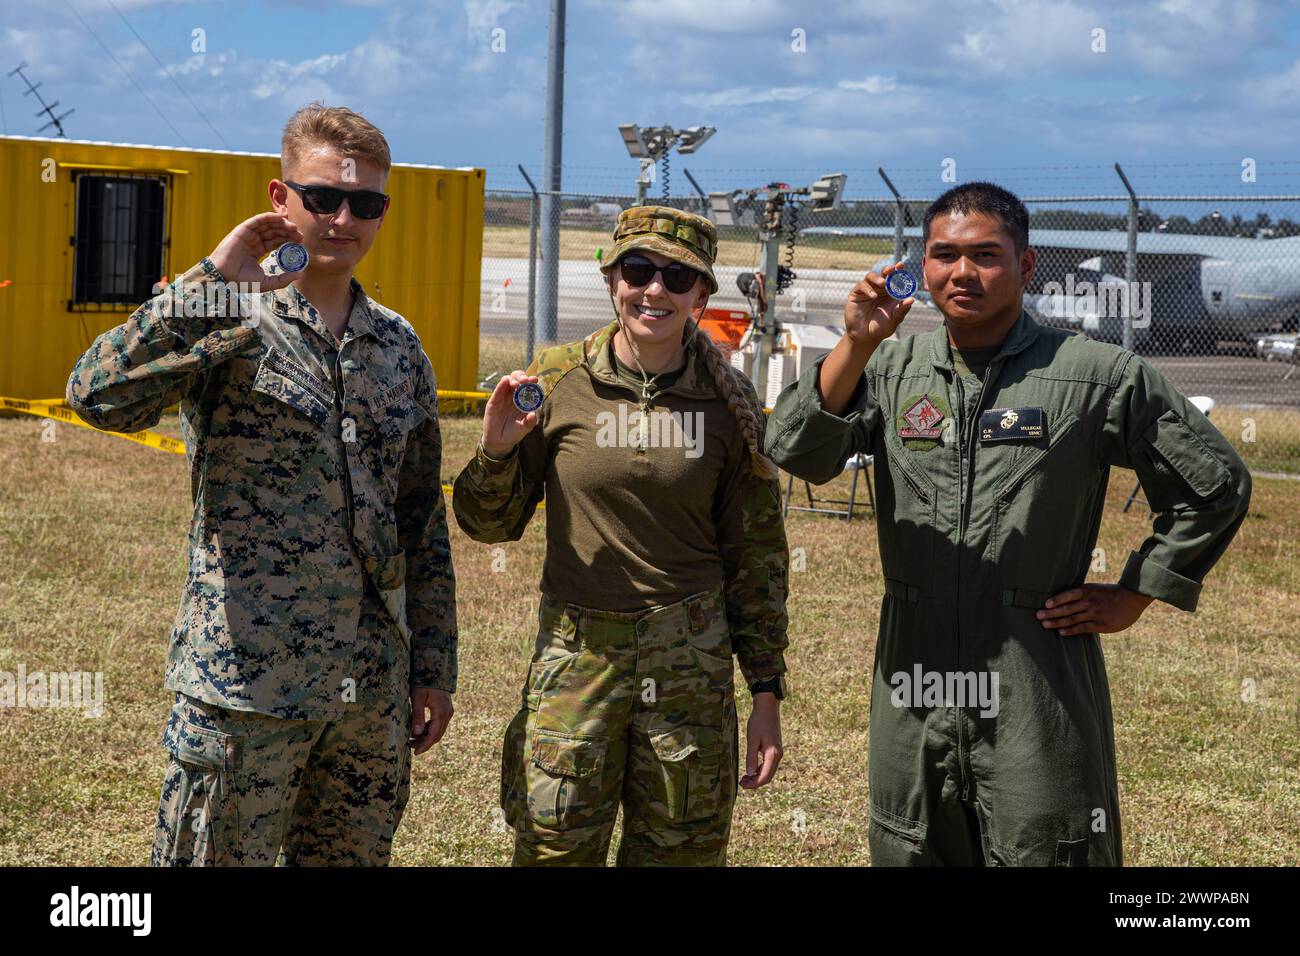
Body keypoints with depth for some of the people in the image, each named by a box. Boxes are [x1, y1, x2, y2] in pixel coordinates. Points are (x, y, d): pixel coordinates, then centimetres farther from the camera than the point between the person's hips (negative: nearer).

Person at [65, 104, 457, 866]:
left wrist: (434, 666, 12)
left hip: (375, 689, 5)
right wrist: (215, 280, -21)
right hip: (244, 686, -5)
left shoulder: (400, 347, 10)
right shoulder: (228, 324, -5)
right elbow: (99, 396, -24)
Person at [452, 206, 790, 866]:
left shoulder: (727, 402, 0)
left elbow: (756, 556, 6)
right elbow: (492, 524, 6)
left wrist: (767, 693, 5)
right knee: (553, 849, 2)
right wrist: (497, 449, -14)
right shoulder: (559, 379, -2)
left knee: (680, 851, 9)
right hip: (575, 654, -1)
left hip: (691, 662, 1)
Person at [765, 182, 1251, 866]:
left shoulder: (1096, 376, -2)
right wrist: (856, 346, -20)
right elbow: (798, 454, -8)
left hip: (1037, 699, -3)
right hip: (913, 693, 4)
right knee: (910, 854, 14)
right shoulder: (892, 369, 7)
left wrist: (1131, 598, 1)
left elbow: (1215, 484, 5)